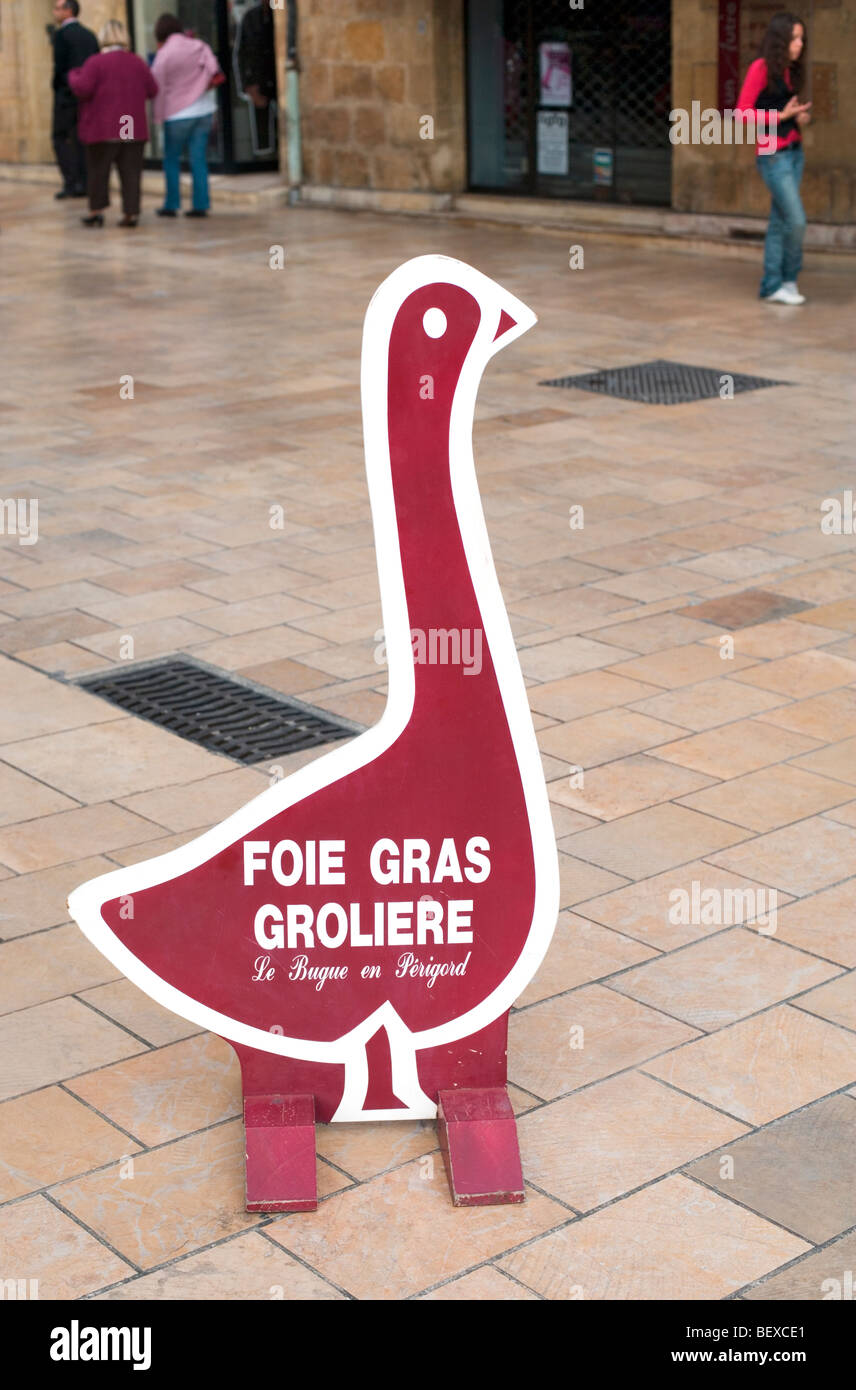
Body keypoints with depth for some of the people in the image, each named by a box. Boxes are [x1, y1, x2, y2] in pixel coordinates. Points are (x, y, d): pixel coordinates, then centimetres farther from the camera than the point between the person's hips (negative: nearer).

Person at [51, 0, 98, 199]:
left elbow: (59, 65, -15)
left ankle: (71, 182, -7)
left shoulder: (61, 34, -9)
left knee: (61, 139, 1)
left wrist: (57, 88, -1)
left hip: (67, 93, -6)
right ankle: (83, 184, 6)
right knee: (81, 140, 10)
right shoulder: (90, 35, 11)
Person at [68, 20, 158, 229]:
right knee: (130, 171, 4)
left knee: (98, 170, 7)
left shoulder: (96, 62, -8)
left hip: (103, 129, -3)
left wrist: (73, 75, 4)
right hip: (134, 130, 3)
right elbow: (152, 90, 10)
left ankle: (97, 210, 7)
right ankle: (130, 213, 1)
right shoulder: (138, 63, 6)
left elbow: (82, 89, -15)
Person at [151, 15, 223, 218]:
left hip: (178, 113, -4)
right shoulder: (199, 46, 4)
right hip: (204, 110, 4)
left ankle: (171, 205, 8)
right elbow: (215, 73, -3)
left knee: (171, 160, 8)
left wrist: (159, 113, 8)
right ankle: (201, 205, 2)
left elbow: (157, 85, -3)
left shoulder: (163, 54, -7)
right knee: (199, 159, 5)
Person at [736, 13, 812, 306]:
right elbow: (743, 111, -13)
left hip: (794, 152, 7)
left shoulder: (788, 72, 13)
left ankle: (772, 286, 12)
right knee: (796, 220, -9)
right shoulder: (761, 67, -9)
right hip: (773, 155, -7)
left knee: (779, 222, 8)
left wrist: (801, 117, 0)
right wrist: (781, 116, -13)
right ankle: (788, 279, 6)